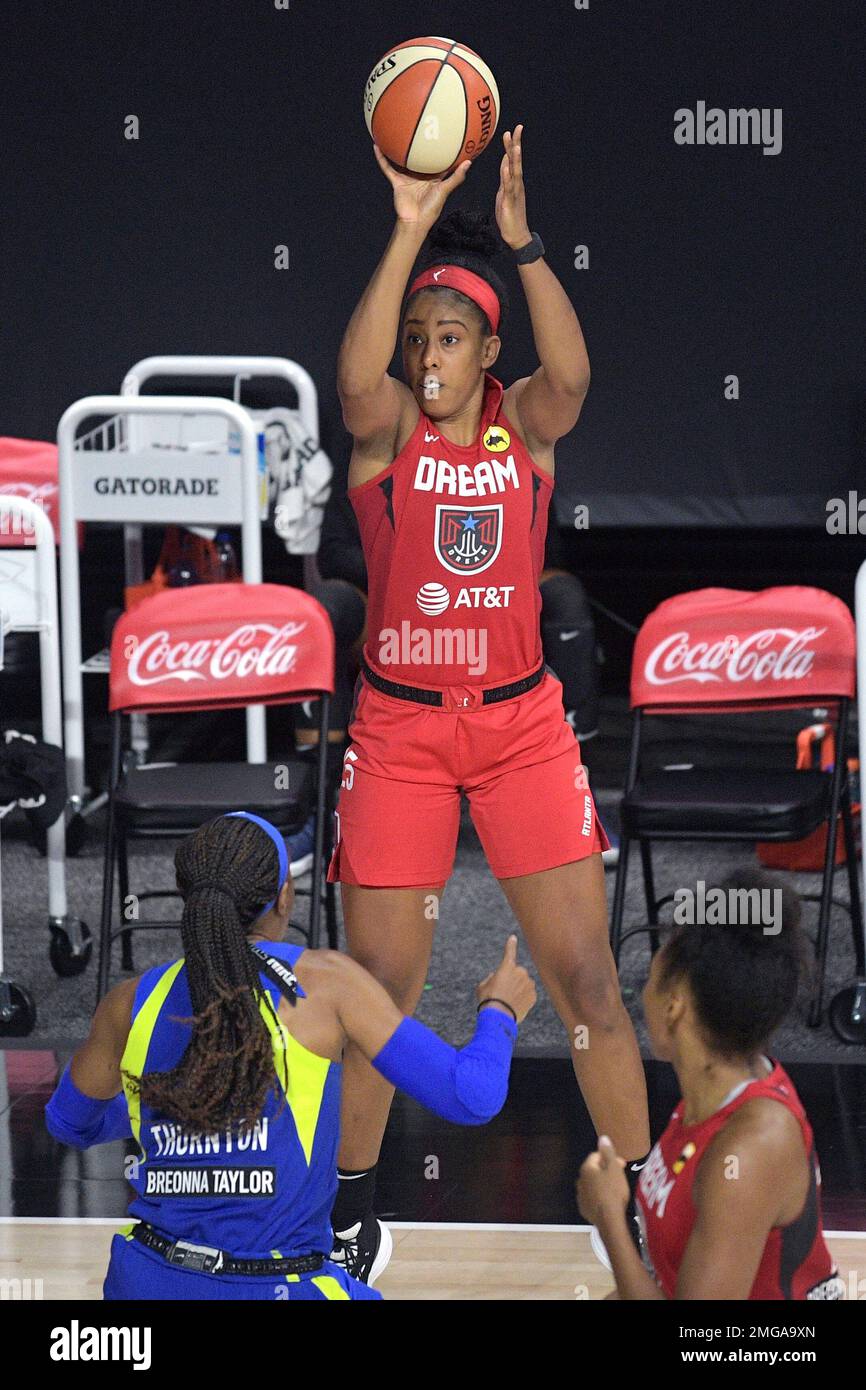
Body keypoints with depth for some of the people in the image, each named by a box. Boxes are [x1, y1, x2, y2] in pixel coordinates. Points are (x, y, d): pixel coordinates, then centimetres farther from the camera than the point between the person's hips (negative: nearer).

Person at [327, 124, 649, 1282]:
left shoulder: (527, 423, -2)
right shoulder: (386, 425, -6)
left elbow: (573, 374, -26)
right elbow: (356, 377, -30)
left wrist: (519, 241, -38)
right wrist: (411, 229, -39)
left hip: (522, 721, 1)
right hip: (399, 727, -1)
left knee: (589, 981, -1)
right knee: (379, 985, 3)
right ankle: (355, 1201, 22)